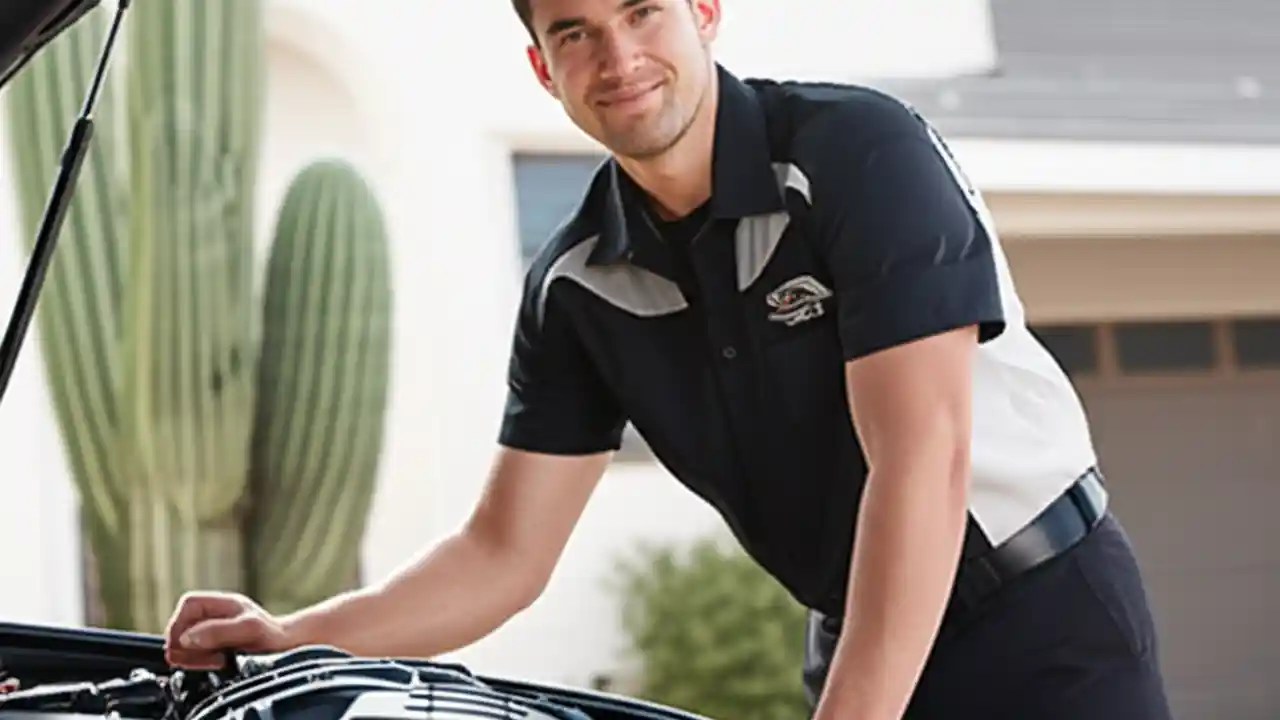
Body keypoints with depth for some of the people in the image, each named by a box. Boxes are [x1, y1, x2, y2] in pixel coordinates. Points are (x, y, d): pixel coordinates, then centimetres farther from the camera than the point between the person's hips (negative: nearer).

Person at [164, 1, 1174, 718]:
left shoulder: (859, 152, -20)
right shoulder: (579, 287, -2)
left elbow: (920, 461, -27)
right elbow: (505, 557, 2)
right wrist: (295, 638, -12)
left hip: (1044, 618, -5)